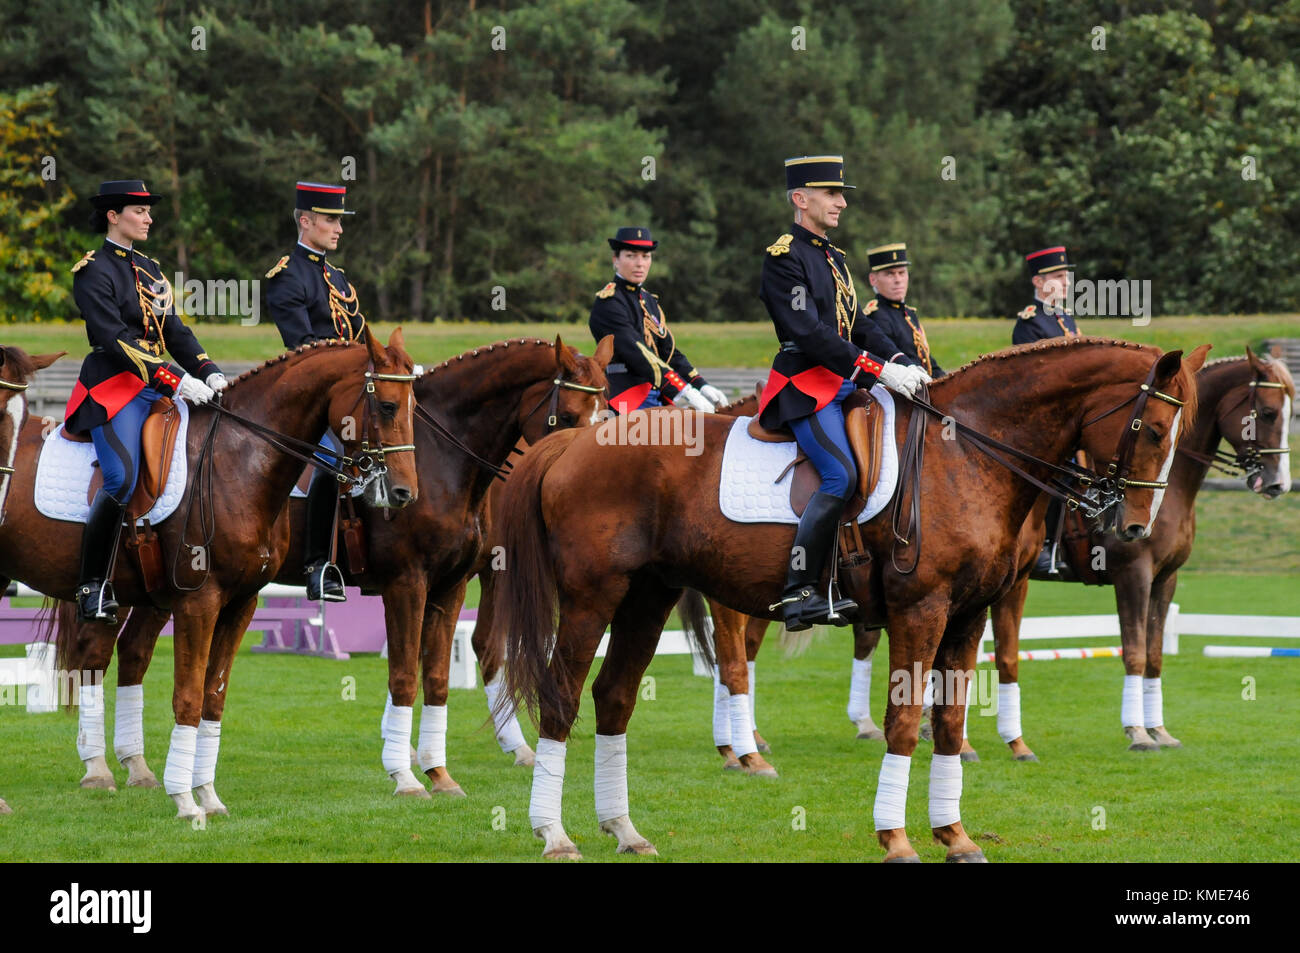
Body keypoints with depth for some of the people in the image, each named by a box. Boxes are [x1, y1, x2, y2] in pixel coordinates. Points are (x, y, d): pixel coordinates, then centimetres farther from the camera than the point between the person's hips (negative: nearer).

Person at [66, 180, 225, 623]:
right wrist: (176, 381, -24)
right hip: (115, 388, -8)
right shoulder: (95, 272, -6)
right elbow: (115, 338, -16)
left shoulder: (149, 269, 19)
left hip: (161, 385, 8)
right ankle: (93, 589, -15)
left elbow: (174, 330, 16)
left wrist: (209, 373, -1)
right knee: (121, 481, -22)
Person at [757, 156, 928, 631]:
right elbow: (810, 334, -19)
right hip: (806, 386, -9)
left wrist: (901, 369, 5)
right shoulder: (784, 258, -9)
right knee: (841, 474, -24)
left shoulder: (834, 258, 20)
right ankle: (799, 592, -25)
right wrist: (880, 370, -24)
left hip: (845, 383, 9)